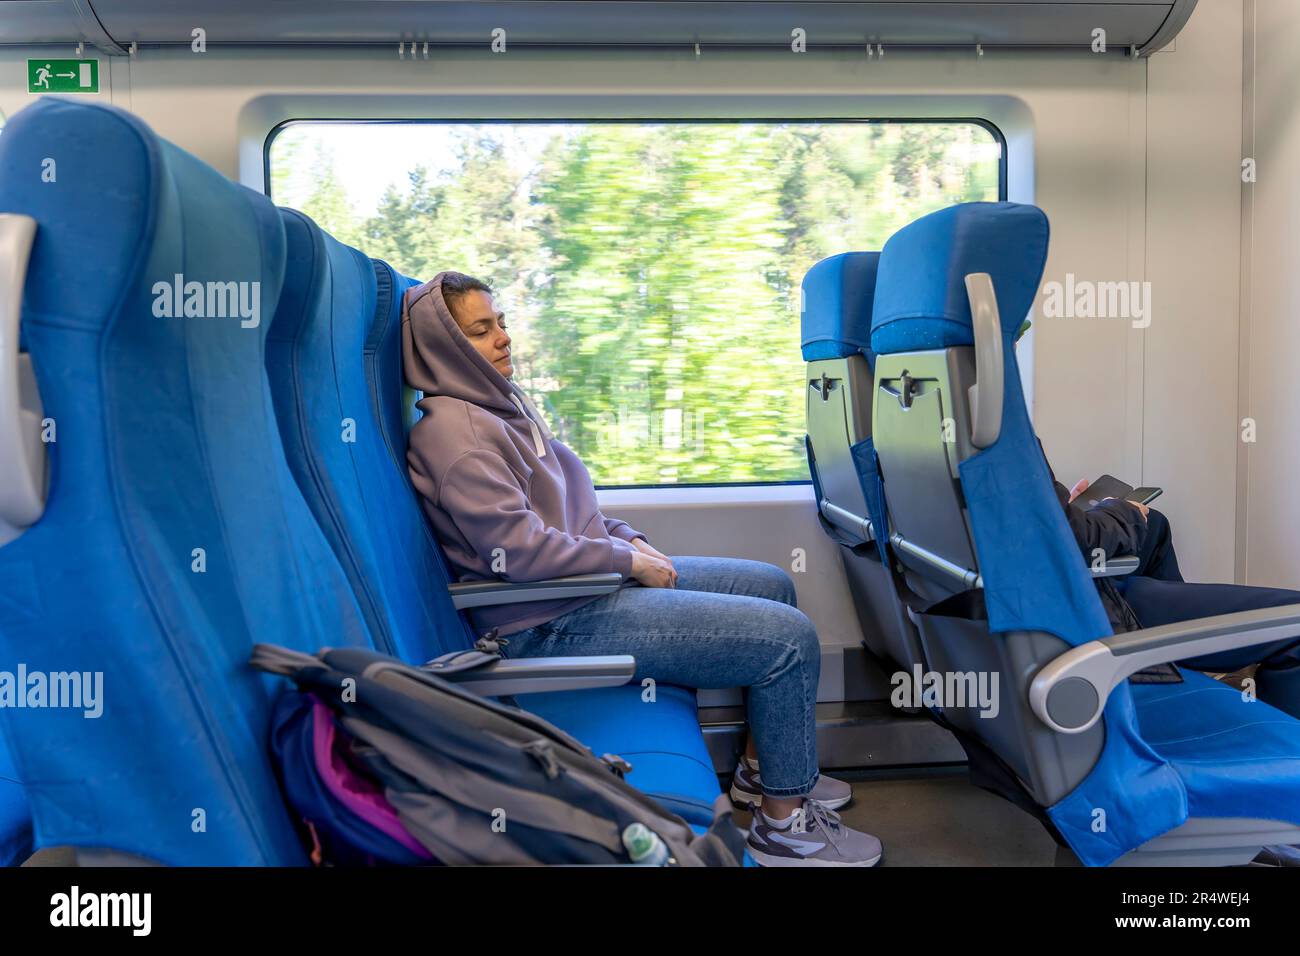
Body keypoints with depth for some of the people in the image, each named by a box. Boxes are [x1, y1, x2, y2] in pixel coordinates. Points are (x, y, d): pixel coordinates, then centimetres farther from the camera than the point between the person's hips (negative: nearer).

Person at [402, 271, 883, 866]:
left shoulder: (500, 405, 13)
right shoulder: (451, 429, -17)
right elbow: (518, 550, -24)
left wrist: (629, 540, 6)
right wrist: (628, 560, -14)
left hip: (589, 578, 10)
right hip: (550, 623, -10)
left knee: (772, 586, 15)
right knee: (790, 637, -12)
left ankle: (761, 767, 26)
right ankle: (782, 826, 6)